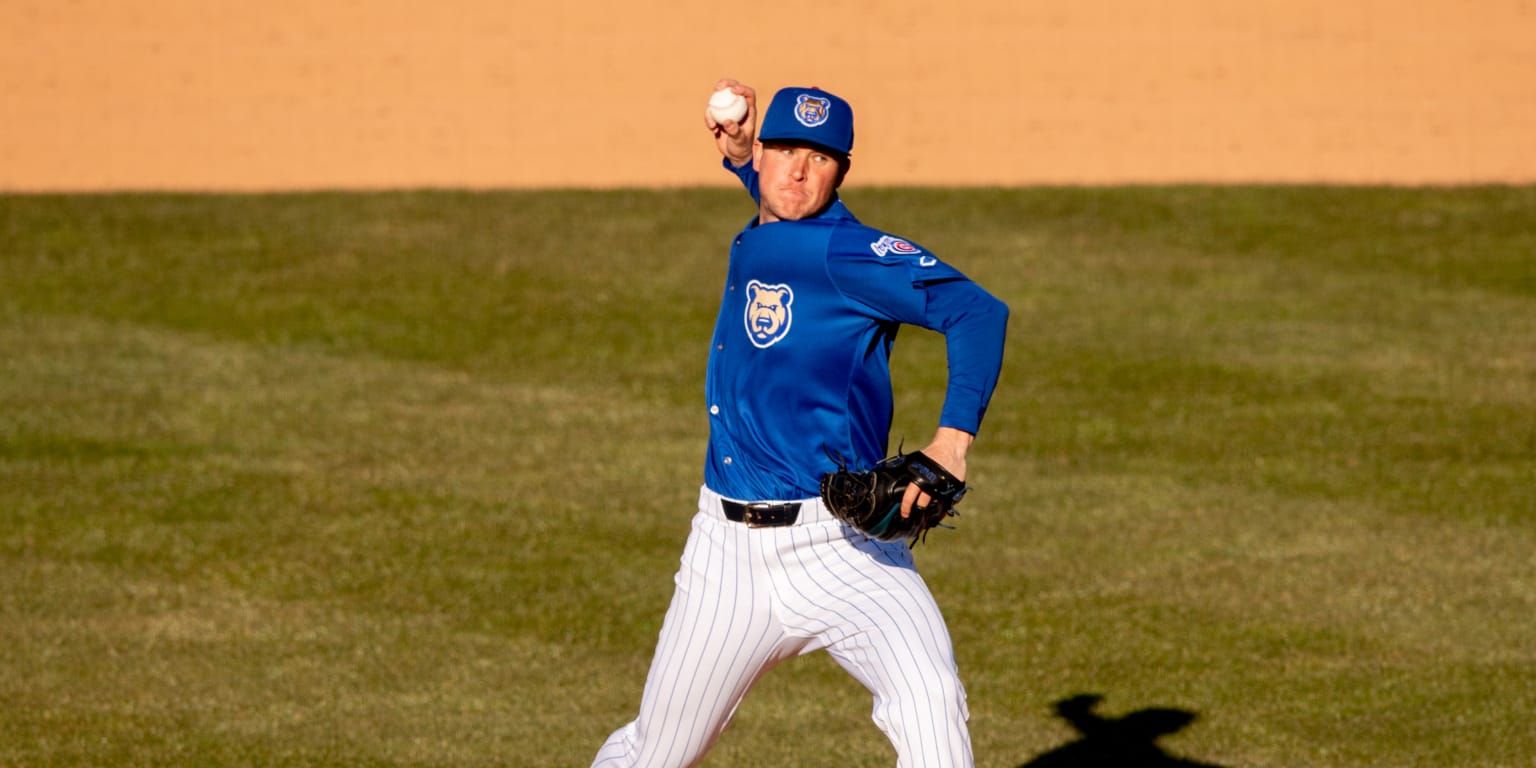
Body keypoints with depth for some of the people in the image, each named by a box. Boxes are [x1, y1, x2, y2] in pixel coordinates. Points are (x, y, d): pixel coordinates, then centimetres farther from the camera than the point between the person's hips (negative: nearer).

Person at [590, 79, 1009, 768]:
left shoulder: (847, 252, -13)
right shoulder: (753, 243, 10)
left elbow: (976, 311, -23)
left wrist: (953, 438, -35)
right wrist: (739, 152, 16)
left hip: (844, 550, -6)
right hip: (731, 554, 6)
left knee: (930, 698, -30)